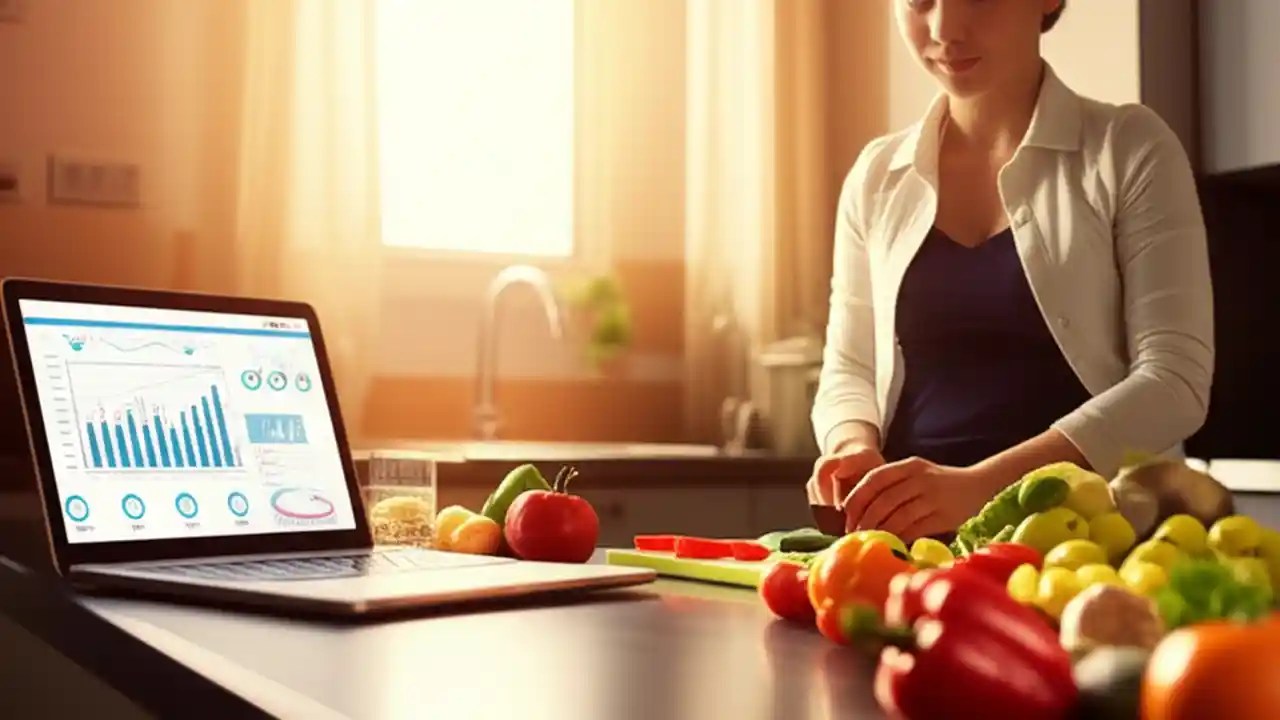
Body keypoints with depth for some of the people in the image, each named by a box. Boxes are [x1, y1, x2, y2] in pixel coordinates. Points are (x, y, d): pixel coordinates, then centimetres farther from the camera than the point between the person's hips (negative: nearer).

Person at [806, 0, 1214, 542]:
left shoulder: (1129, 149, 0)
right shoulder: (878, 176, 10)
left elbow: (1174, 379, -7)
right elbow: (848, 369, 12)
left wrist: (983, 484, -20)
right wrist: (856, 452, -10)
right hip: (915, 543, 2)